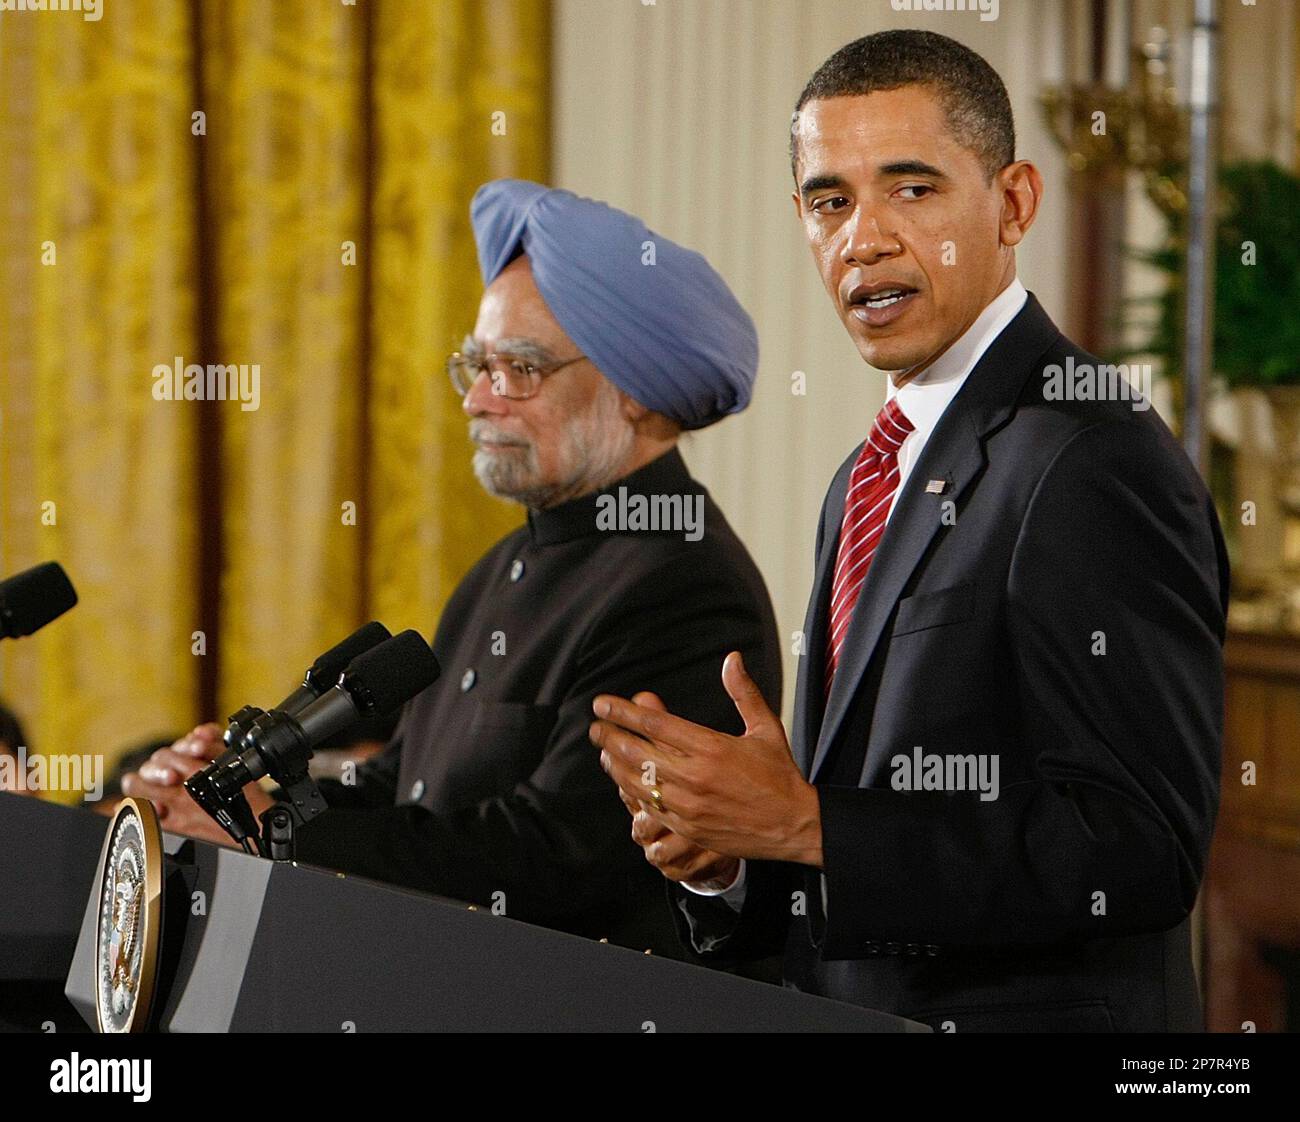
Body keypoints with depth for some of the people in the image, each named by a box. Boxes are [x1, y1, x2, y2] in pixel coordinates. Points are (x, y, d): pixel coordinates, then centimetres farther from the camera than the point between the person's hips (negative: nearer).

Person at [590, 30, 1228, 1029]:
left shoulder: (1099, 463, -17)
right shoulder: (869, 483, 12)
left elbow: (1141, 848, -24)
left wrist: (806, 827, -23)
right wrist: (720, 857, -5)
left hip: (1026, 1020, -8)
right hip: (850, 1021, 8)